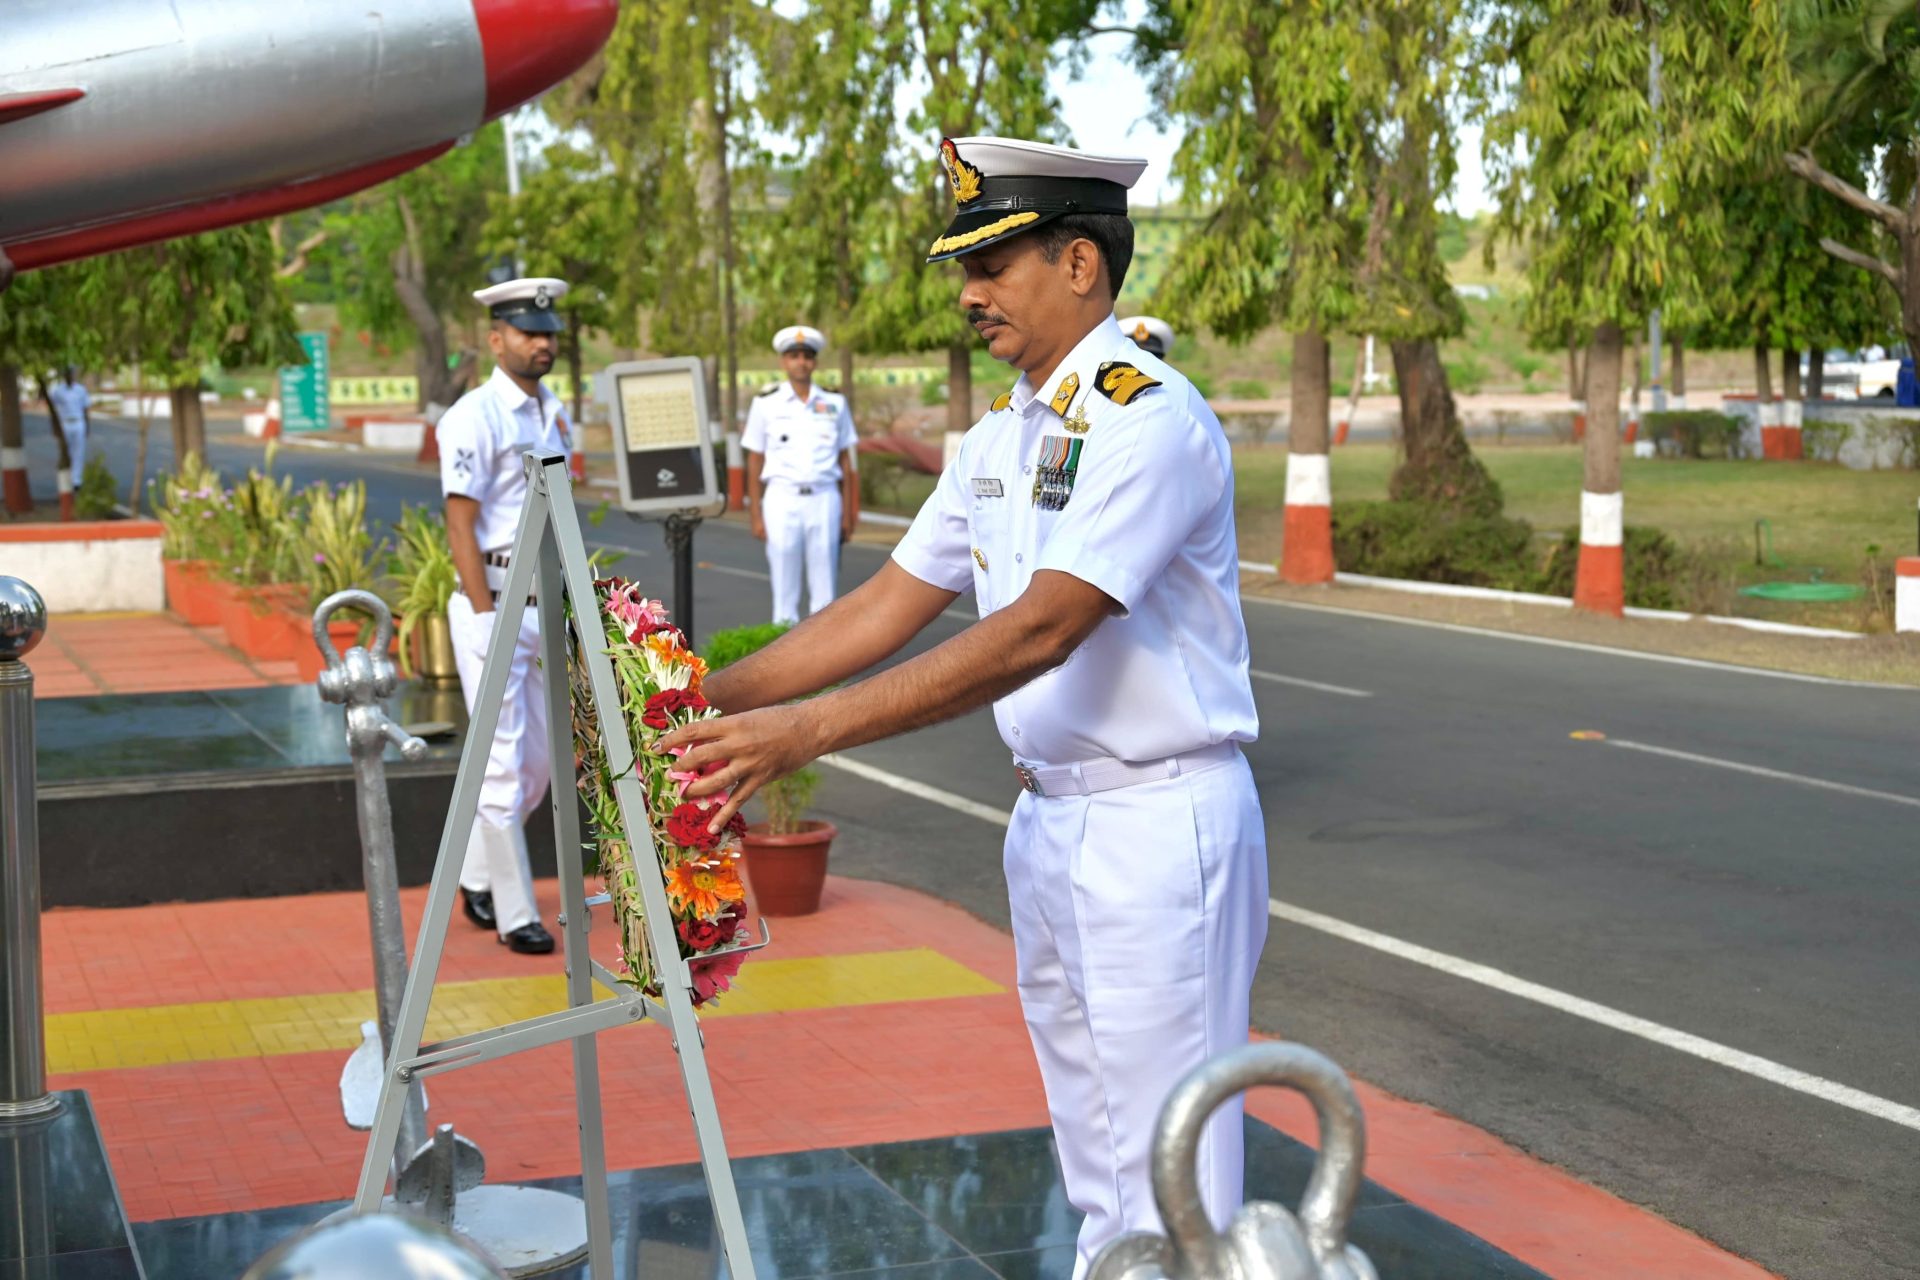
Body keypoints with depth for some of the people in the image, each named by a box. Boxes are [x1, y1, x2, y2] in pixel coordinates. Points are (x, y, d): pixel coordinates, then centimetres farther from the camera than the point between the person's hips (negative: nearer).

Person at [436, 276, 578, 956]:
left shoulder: (554, 414, 13)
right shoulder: (475, 416, -11)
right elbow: (461, 526, -15)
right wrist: (488, 620, -19)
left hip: (546, 602, 8)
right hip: (493, 601, -8)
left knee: (538, 760, 14)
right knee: (504, 764, -2)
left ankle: (476, 880, 30)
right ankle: (515, 914, 6)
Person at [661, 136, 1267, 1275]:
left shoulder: (1149, 420, -18)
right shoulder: (999, 440, 11)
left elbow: (1040, 631, -27)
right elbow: (888, 606, 11)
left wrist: (808, 731, -32)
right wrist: (714, 697, 1)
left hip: (1160, 827, -9)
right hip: (1048, 820, 9)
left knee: (1169, 1179, -2)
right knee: (1096, 1163, 18)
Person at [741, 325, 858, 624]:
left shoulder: (834, 403, 7)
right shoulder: (766, 403, 3)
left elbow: (845, 460, 10)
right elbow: (754, 462, 5)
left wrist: (847, 513, 5)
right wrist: (756, 516, -1)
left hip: (824, 500, 1)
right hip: (782, 499, -1)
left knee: (824, 592, 2)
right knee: (784, 590, 1)